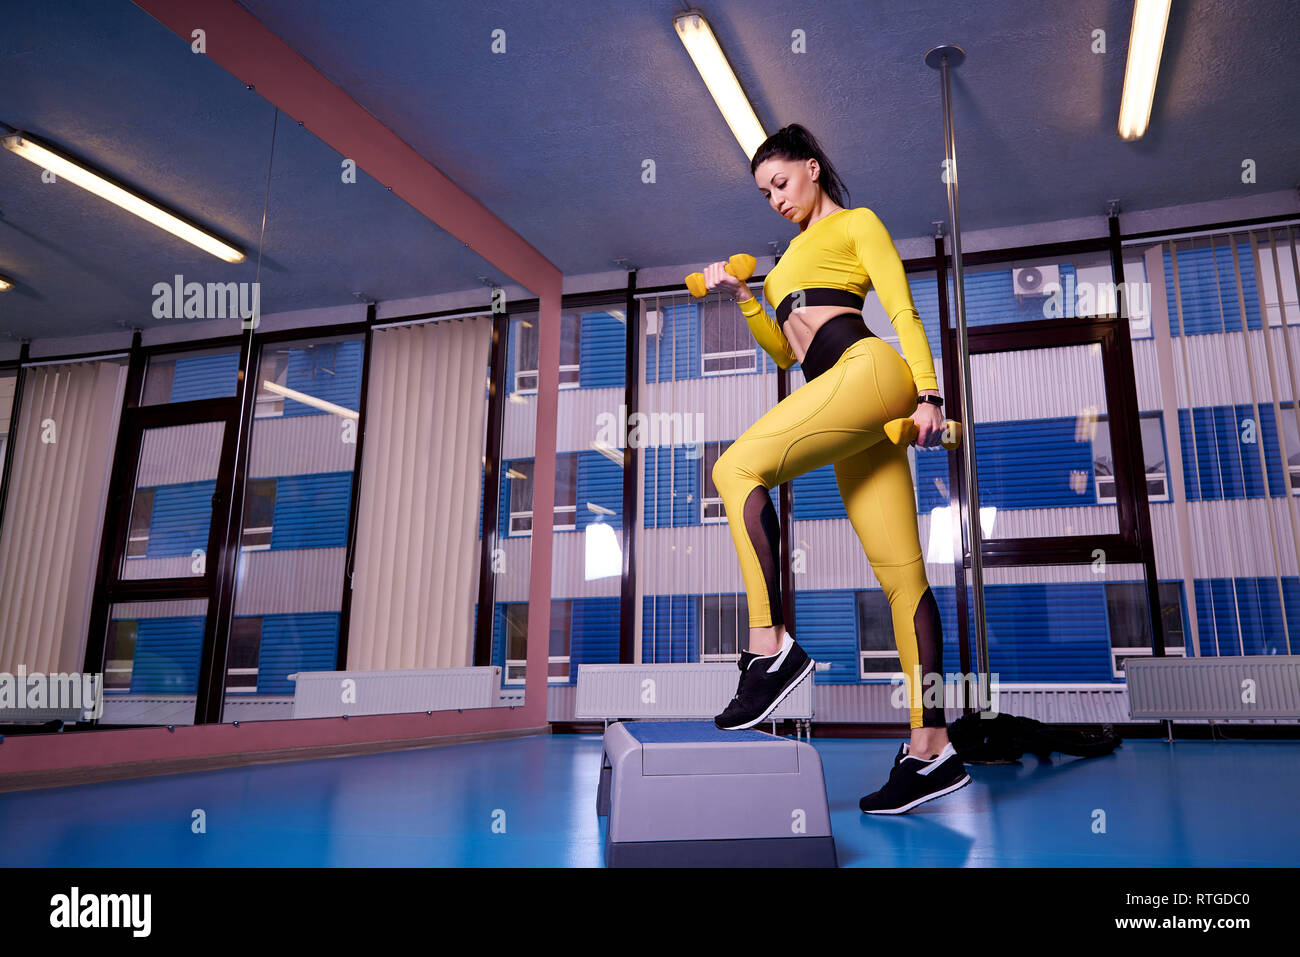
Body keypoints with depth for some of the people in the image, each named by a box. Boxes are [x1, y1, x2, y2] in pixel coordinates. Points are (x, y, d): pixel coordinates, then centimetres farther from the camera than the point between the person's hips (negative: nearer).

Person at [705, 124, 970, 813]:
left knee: (737, 467, -22)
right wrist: (741, 298, 19)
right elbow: (783, 350, 31)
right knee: (901, 577, -3)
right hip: (842, 397, 7)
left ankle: (770, 646, -24)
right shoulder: (792, 257, 35)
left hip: (866, 369, -7)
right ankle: (931, 749, -6)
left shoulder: (856, 222, 15)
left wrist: (927, 393, -10)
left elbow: (902, 310, 3)